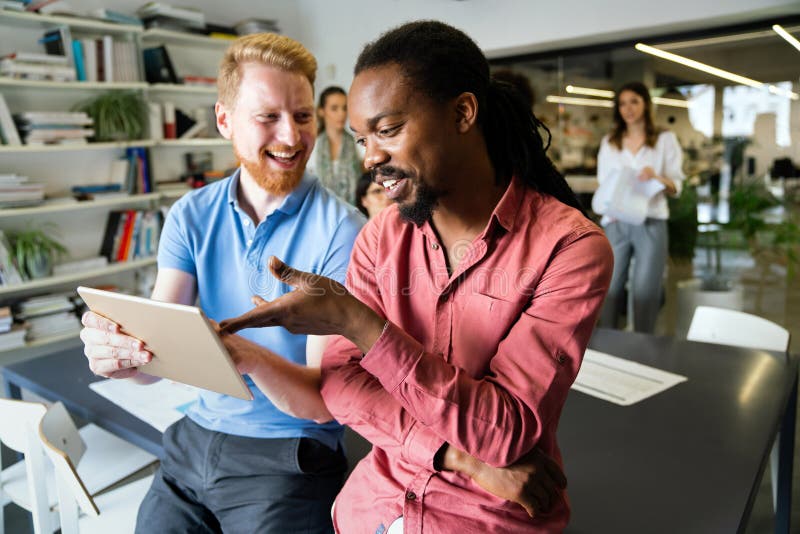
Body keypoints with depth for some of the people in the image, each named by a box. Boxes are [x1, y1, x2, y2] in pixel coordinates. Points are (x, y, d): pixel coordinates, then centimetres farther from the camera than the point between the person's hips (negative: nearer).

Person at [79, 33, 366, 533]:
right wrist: (123, 350, -31)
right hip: (193, 440, 4)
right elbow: (158, 354, -8)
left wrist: (251, 357, -39)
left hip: (289, 458, -3)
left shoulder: (341, 231, -16)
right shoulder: (191, 216, -2)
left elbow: (322, 401, -20)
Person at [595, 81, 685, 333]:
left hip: (651, 223, -2)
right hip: (616, 223, 2)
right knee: (609, 288, 1)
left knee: (645, 292, 0)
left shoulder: (666, 139, 3)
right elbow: (603, 184, 11)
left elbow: (676, 187, 1)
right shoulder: (609, 142, 10)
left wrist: (657, 178, -19)